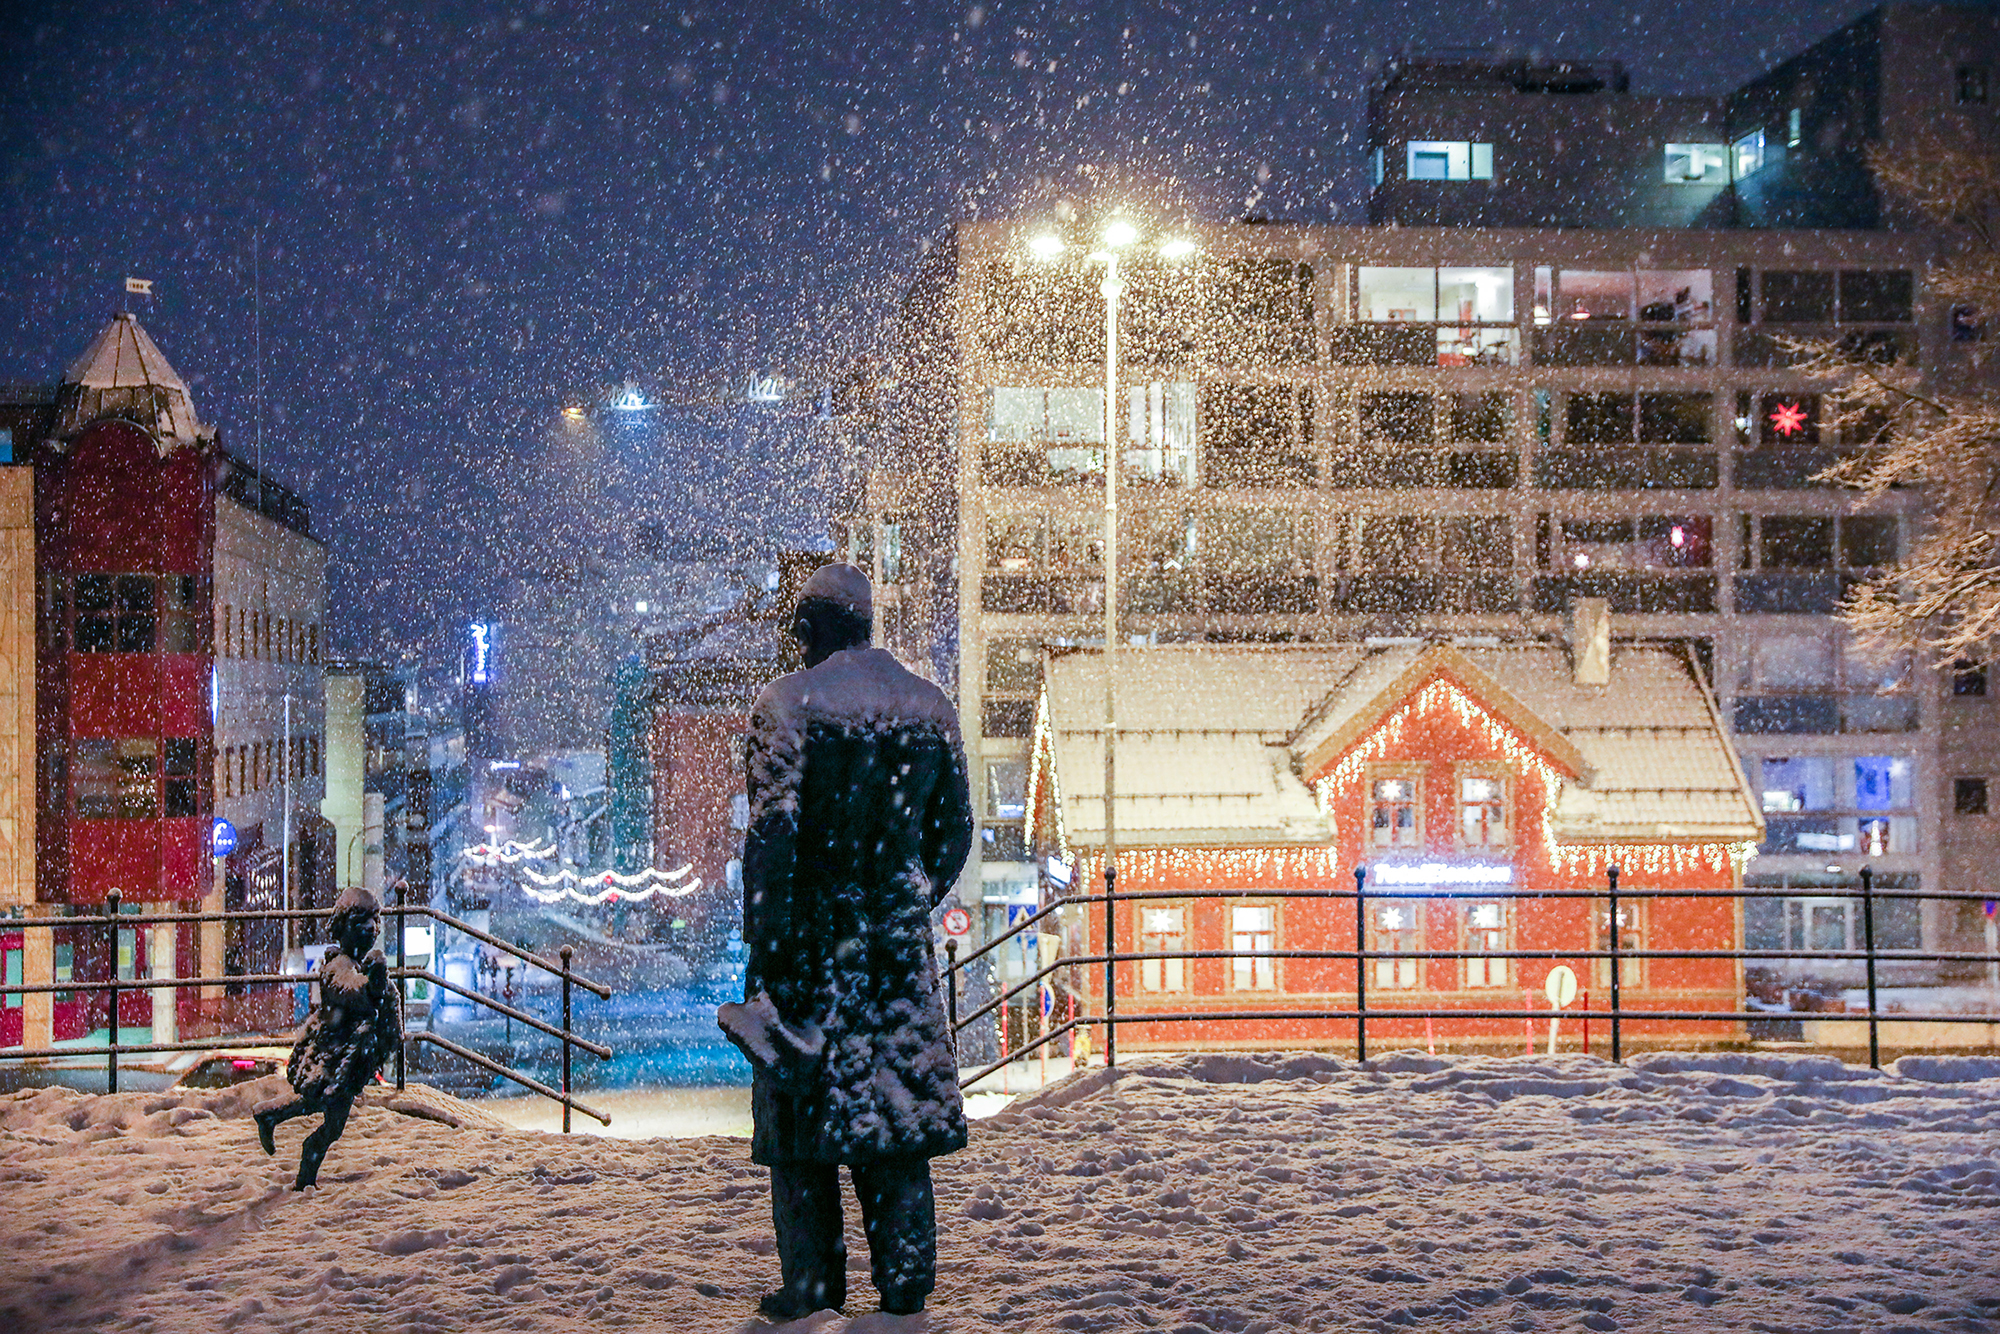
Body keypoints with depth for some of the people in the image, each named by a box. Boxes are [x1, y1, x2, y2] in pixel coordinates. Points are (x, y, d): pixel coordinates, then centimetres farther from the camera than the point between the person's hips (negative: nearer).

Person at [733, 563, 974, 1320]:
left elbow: (772, 836, -15)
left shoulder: (788, 703, -9)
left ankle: (813, 1286, 9)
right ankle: (905, 1284, 13)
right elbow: (953, 832, 11)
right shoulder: (932, 706, 7)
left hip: (812, 933, -4)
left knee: (802, 1108, 5)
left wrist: (763, 955, -12)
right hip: (897, 945, 4)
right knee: (897, 1099, 10)